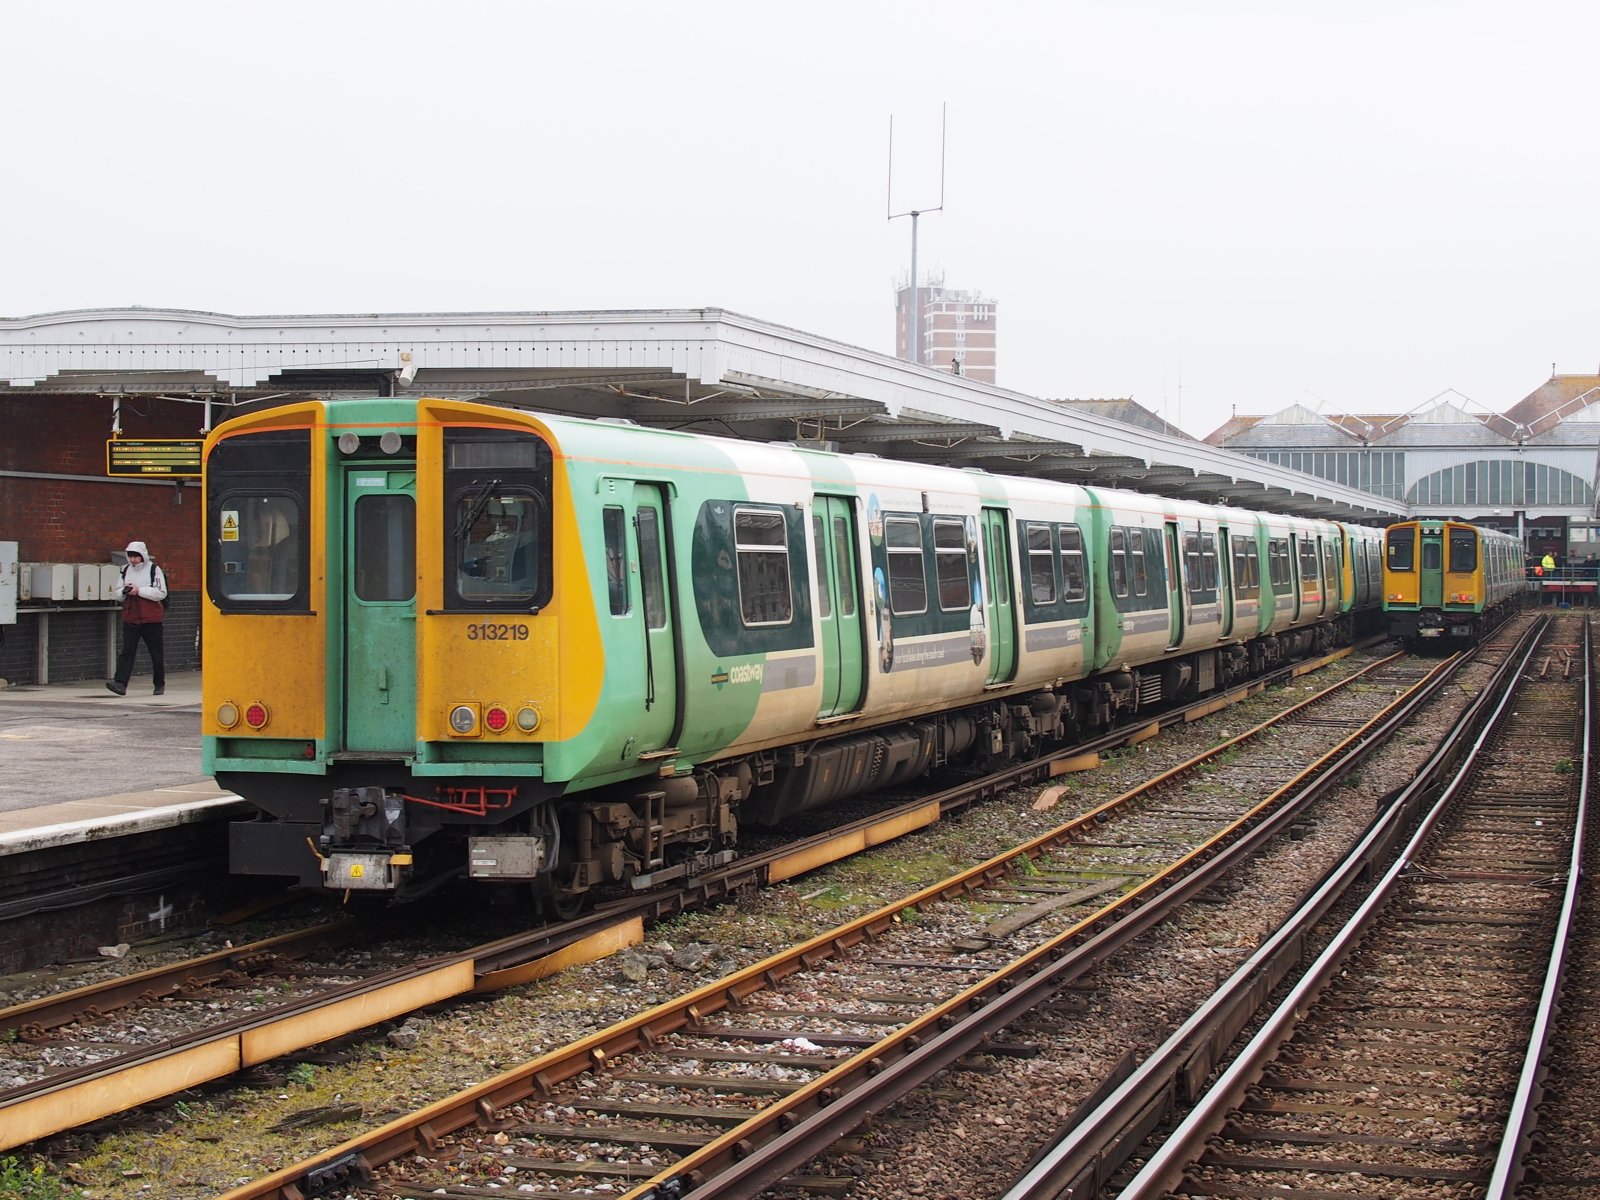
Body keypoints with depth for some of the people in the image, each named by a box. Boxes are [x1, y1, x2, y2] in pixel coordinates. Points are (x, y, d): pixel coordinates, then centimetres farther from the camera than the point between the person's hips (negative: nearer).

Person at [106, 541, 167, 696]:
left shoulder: (153, 570, -4)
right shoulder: (126, 571, 10)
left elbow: (161, 593, -12)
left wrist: (139, 590, -18)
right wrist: (125, 591, -7)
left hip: (151, 619, -3)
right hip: (130, 619, 3)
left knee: (156, 653, 8)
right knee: (127, 651, -9)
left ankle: (160, 684, 23)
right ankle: (121, 684, -19)